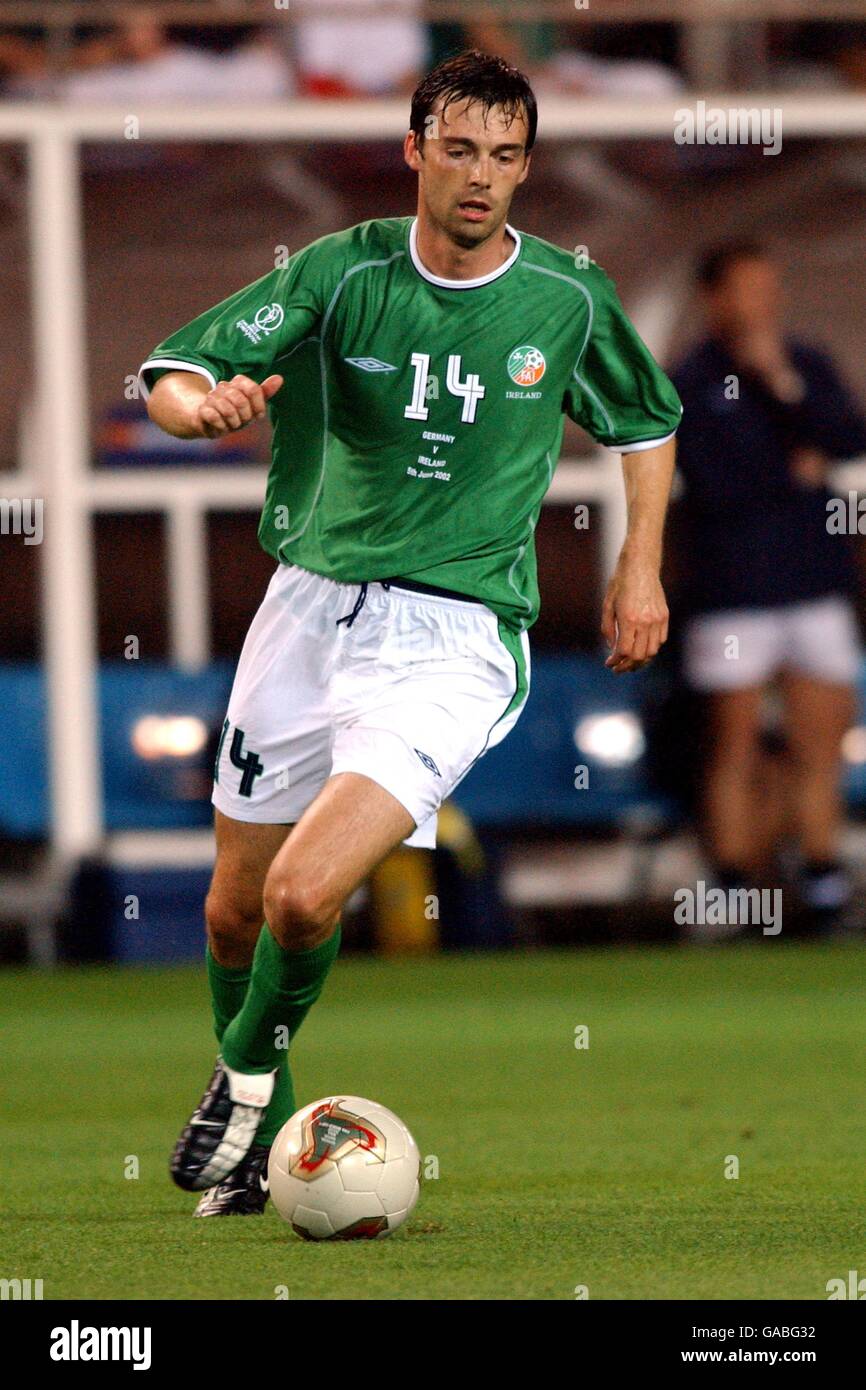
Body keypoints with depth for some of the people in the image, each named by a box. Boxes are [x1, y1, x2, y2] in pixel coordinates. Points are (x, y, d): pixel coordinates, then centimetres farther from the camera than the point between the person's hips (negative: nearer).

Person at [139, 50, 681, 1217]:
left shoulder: (569, 300, -3)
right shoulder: (342, 272, -5)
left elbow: (645, 420, 18)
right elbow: (169, 378, -9)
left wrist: (640, 568, 9)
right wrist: (205, 403, -32)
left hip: (453, 638, -3)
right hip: (312, 607, 3)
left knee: (306, 895, -20)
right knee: (235, 911, 10)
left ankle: (251, 1071, 10)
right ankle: (262, 1124, 37)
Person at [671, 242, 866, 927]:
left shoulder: (809, 365, 12)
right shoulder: (687, 384, -2)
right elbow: (711, 482, -14)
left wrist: (784, 383, -14)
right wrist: (796, 473, -5)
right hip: (732, 593, -4)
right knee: (735, 749, 0)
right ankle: (734, 888, 5)